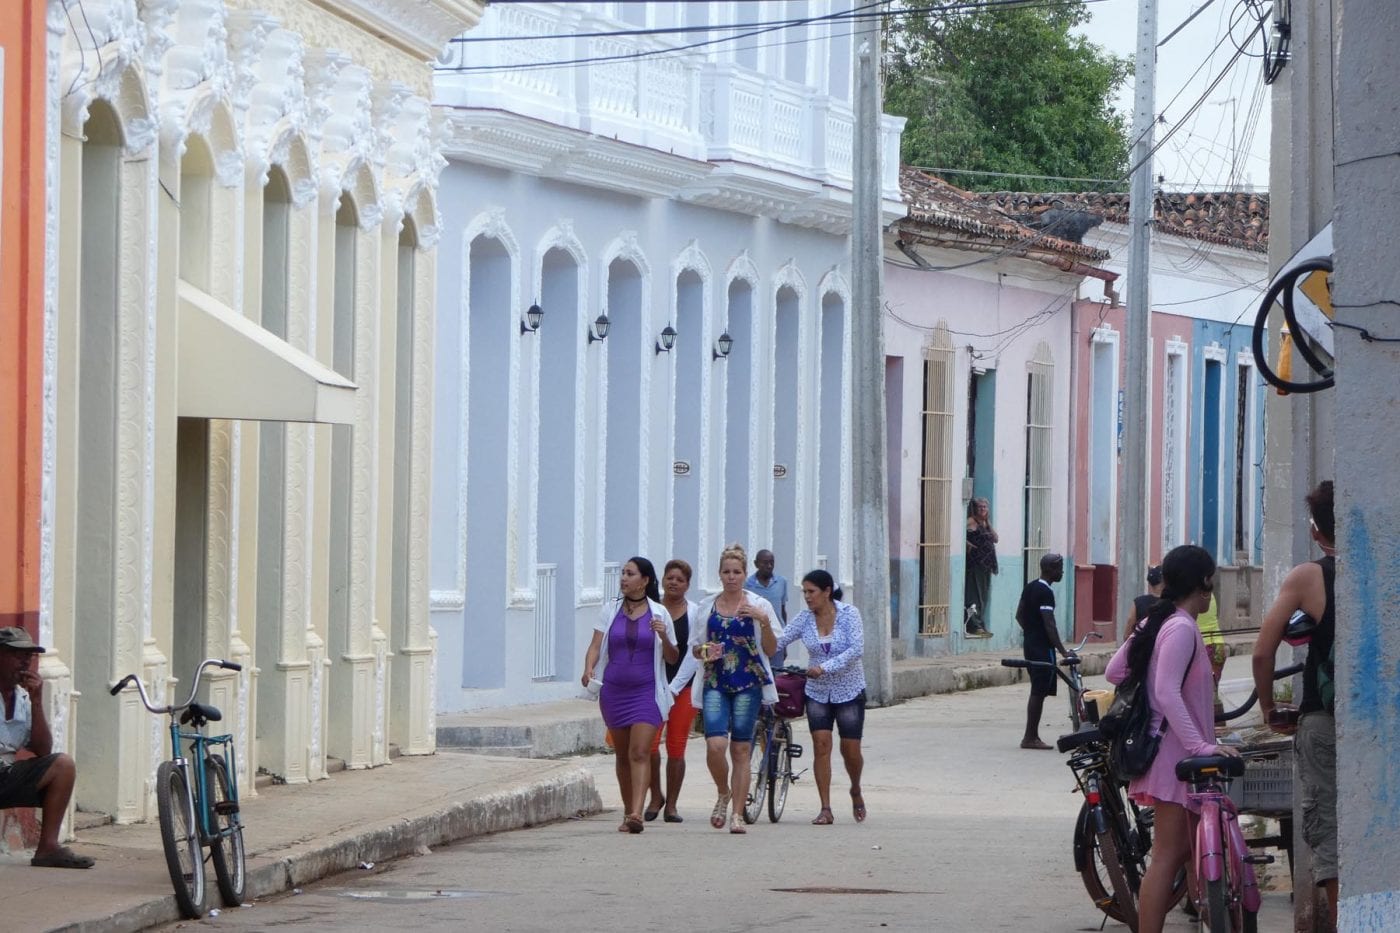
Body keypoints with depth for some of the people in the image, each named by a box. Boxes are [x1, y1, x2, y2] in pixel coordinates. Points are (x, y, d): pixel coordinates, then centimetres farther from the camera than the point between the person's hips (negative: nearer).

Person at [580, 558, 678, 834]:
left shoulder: (659, 613, 3)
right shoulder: (610, 610, 8)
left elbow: (672, 659, 7)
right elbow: (596, 645, 1)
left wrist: (664, 637, -13)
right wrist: (589, 668, -18)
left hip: (646, 692, -3)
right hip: (613, 691, 3)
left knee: (640, 752, -16)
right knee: (622, 755, 10)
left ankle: (637, 813, -26)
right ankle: (628, 813, 21)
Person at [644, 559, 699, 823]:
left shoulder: (695, 613, 2)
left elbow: (693, 655, -1)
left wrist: (674, 688, -8)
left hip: (683, 686, 0)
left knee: (676, 748, 0)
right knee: (650, 744, -13)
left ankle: (671, 804, 10)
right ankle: (656, 797, 6)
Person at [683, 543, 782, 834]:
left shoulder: (759, 605, 3)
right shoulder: (707, 607, 9)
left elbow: (771, 650, 2)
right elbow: (695, 649, 16)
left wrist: (764, 622, -14)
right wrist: (705, 652, -7)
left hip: (748, 683, -1)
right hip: (715, 683, 1)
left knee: (741, 749, -1)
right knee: (715, 745, -15)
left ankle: (737, 814, 5)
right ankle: (723, 794, 13)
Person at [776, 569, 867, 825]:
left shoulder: (848, 614, -10)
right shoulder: (805, 619, -2)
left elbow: (856, 648, -20)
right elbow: (779, 641, -7)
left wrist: (826, 667, -29)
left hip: (849, 691, -2)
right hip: (817, 692, 2)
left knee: (851, 750, 1)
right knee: (821, 745, -9)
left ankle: (856, 791, 32)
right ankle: (825, 808, -7)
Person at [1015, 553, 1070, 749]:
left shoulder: (1030, 587, 12)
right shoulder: (1045, 593, -16)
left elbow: (1019, 615, 20)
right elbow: (1049, 625, -21)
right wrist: (1063, 652, -22)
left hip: (1030, 645, 10)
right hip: (1043, 648, -10)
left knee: (1037, 692, 13)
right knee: (1039, 693, -6)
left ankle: (1032, 736, 14)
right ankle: (1030, 738, -5)